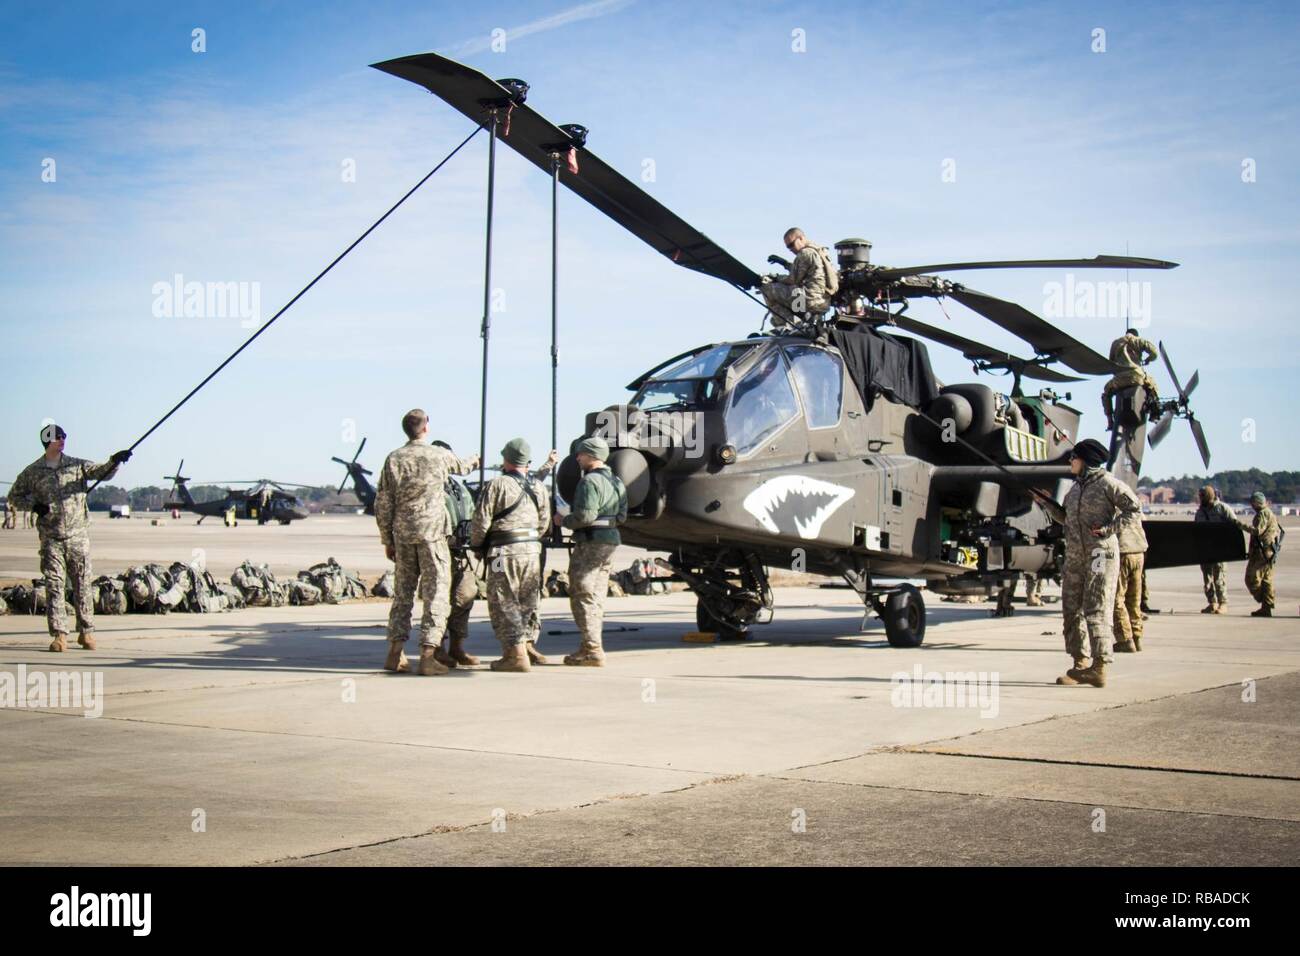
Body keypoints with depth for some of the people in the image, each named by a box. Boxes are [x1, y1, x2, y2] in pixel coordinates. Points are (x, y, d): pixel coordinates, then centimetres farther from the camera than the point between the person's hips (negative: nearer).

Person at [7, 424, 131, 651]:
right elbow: (15, 495, 13)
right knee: (54, 585, -2)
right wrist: (33, 505, -5)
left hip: (78, 536, 1)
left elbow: (102, 472, -5)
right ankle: (59, 634, 0)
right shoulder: (32, 472, 4)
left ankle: (86, 632, 12)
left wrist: (115, 461, -25)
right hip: (51, 537, -1)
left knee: (83, 584, 4)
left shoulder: (77, 466, 5)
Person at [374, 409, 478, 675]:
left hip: (402, 534, 4)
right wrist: (474, 461, 44)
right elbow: (461, 466, 20)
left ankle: (396, 652, 15)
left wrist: (387, 540, 12)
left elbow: (383, 504, 4)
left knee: (402, 591, 14)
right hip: (432, 533, -4)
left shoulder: (393, 459, 2)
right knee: (435, 593, -1)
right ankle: (427, 654, -6)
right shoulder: (439, 456, -3)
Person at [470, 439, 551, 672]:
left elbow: (481, 520, -8)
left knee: (503, 603, -3)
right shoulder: (538, 487, 11)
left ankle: (517, 655, -9)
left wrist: (476, 544, 8)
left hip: (505, 552, -6)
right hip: (533, 550, 6)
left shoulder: (497, 484, -8)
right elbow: (544, 523, 13)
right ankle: (527, 646, 16)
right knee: (527, 602, 14)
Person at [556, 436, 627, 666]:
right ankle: (592, 647, 17)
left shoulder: (590, 481, -15)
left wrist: (563, 521, -6)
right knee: (597, 597, 14)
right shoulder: (616, 482, 15)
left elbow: (585, 516, -22)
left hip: (590, 543, -9)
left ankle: (592, 651, -10)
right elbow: (621, 516, 16)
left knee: (582, 596, -6)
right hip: (611, 542, 9)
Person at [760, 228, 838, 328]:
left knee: (767, 288, -6)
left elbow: (794, 279, -8)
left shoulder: (805, 253, -8)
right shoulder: (821, 251, 22)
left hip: (812, 300, -11)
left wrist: (775, 278, 6)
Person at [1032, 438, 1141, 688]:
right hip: (1074, 556, 8)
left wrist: (1109, 528, -15)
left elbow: (1135, 509, -8)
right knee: (1072, 609, 8)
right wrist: (1047, 503, 15)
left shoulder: (1107, 483, -6)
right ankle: (1080, 664, 14)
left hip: (1100, 553, -8)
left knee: (1096, 610, -10)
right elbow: (1066, 517, 24)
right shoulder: (1077, 486, 17)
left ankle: (1099, 667, -10)